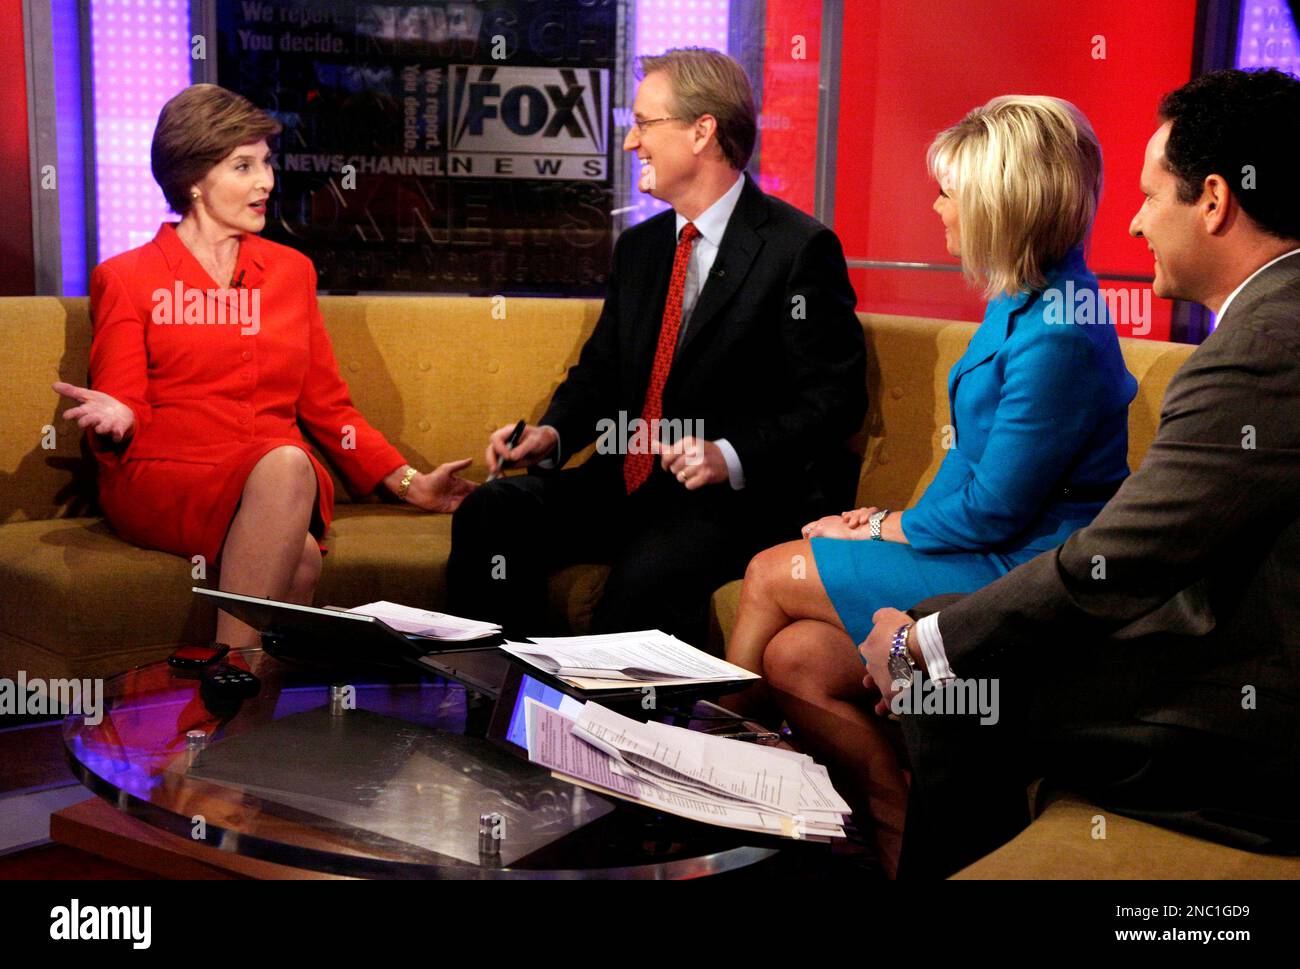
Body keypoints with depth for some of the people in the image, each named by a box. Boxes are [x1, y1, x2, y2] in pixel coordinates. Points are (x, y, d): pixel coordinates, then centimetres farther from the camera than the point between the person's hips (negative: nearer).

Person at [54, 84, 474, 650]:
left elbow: (327, 406, 20)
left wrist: (409, 482, 8)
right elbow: (127, 413, 5)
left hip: (281, 478, 3)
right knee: (283, 462, -36)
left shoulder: (291, 270, 21)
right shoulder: (125, 279, 10)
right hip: (162, 479, -3)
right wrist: (116, 423, -21)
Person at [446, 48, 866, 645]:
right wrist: (553, 433, -1)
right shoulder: (638, 248, 16)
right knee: (490, 515, -15)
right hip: (627, 485, 7)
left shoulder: (799, 248, -7)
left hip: (738, 498, -6)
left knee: (647, 574, -35)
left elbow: (835, 400, -10)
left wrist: (731, 457, -22)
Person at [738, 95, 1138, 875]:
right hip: (997, 555, 9)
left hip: (1019, 575, -9)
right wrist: (901, 519, 4)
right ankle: (901, 834, 9)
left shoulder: (1057, 337, -23)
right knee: (798, 658, -4)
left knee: (772, 576, -5)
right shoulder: (1025, 301, 9)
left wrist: (889, 530, -5)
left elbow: (995, 510, -19)